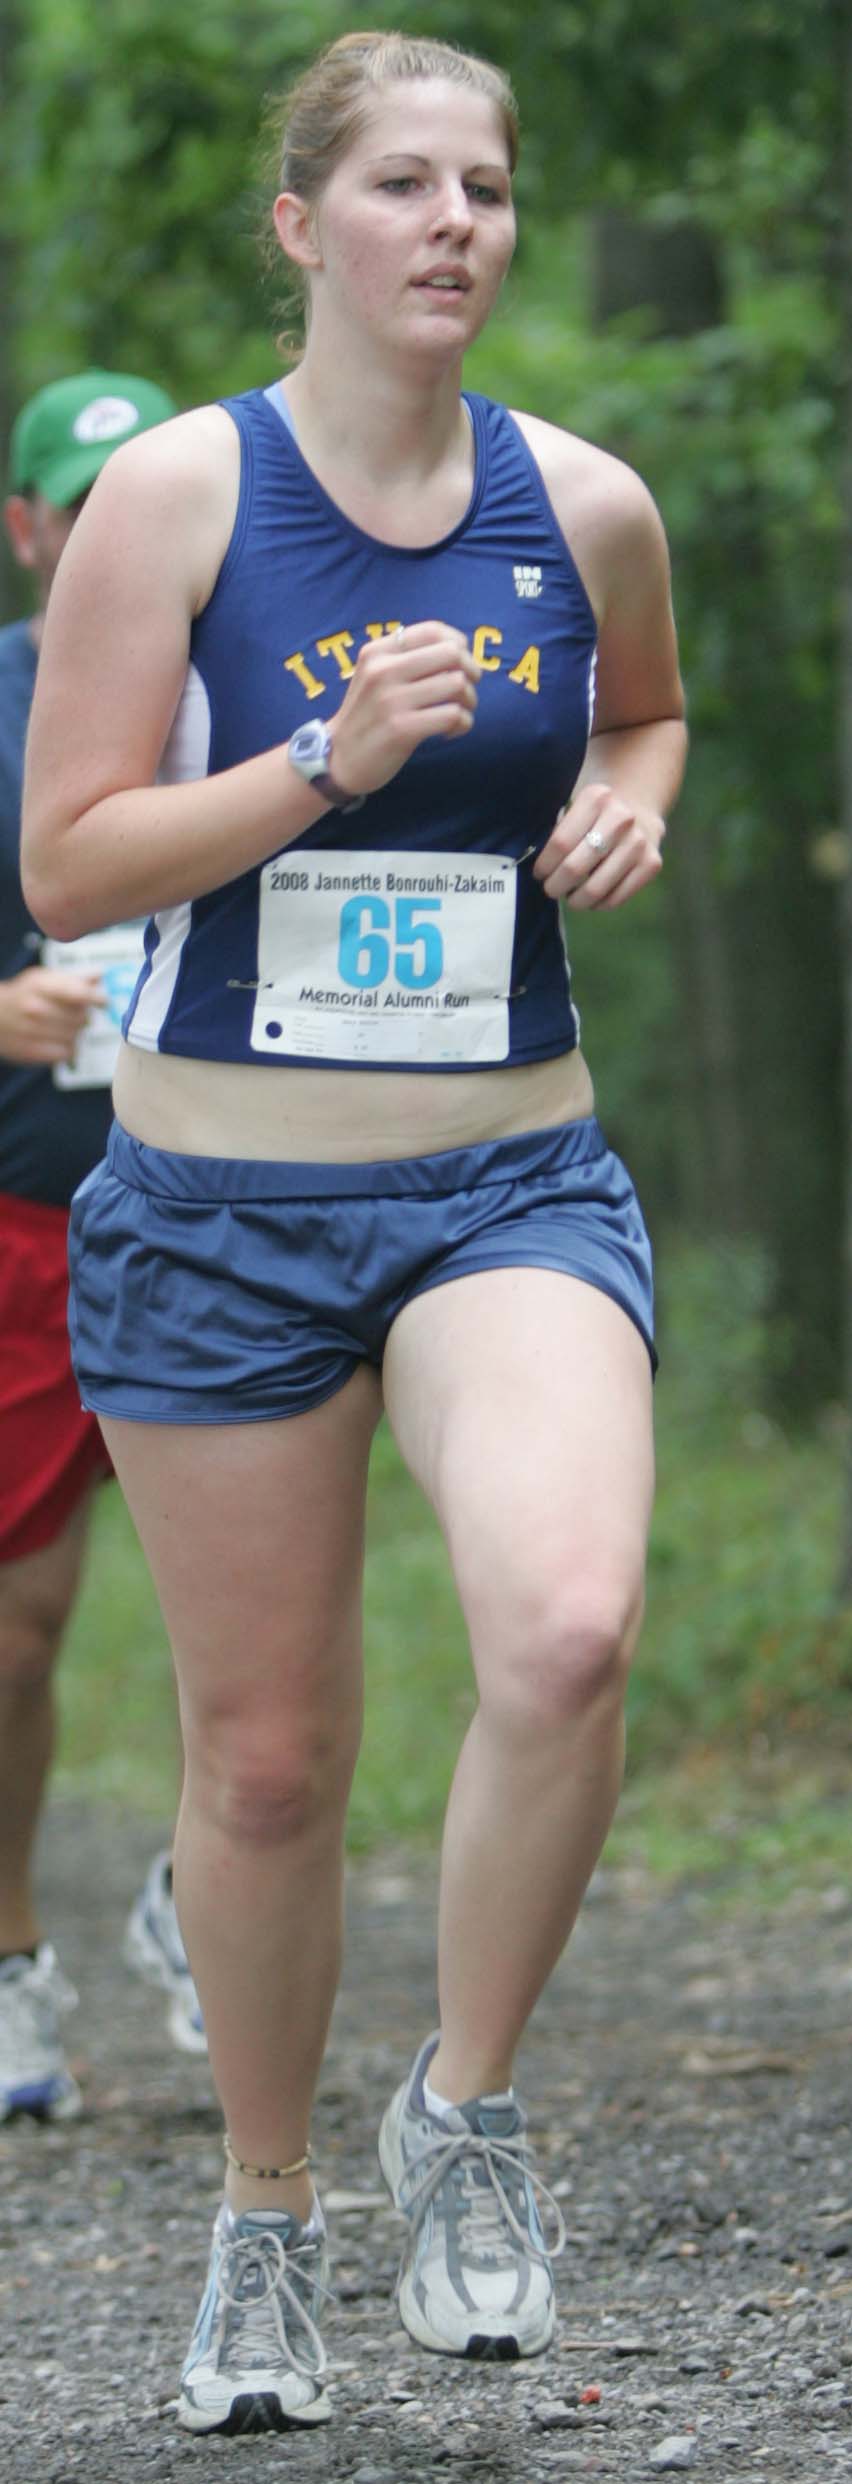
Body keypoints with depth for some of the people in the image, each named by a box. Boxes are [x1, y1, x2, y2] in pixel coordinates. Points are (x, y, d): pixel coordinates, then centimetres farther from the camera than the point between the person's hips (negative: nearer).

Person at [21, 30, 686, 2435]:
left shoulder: (585, 506, 3)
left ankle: (464, 2111, -3)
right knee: (269, 1757, 6)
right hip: (222, 1205, -1)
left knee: (569, 1631, -26)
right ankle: (267, 2214, 29)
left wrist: (631, 803, 3)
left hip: (514, 1186, 1)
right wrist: (331, 757, -19)